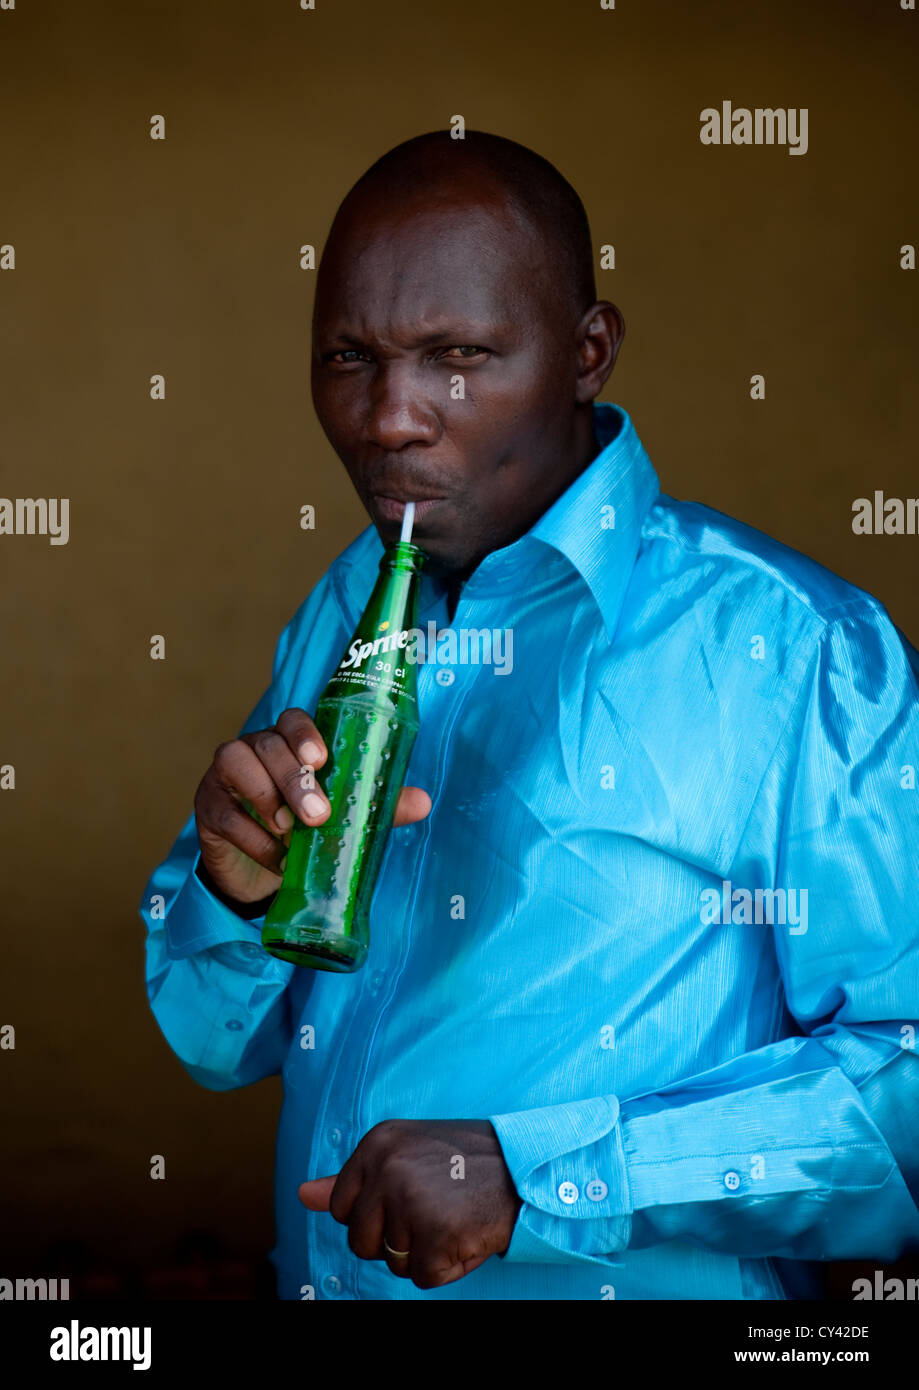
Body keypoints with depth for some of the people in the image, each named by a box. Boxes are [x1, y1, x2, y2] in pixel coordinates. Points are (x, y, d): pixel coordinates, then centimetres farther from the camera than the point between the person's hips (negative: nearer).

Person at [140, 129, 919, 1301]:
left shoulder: (790, 649, -15)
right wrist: (239, 891, -12)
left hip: (644, 1287, -5)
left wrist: (538, 1176, -23)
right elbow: (220, 1046, 8)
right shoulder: (340, 617, 4)